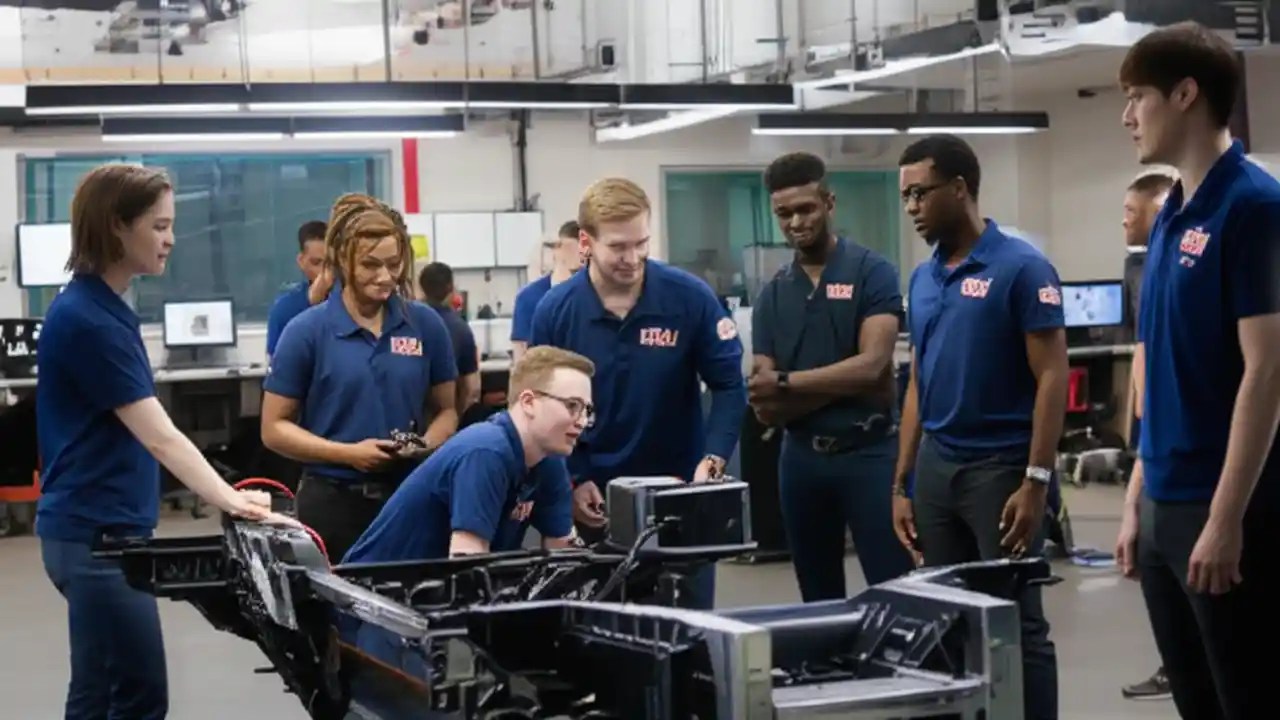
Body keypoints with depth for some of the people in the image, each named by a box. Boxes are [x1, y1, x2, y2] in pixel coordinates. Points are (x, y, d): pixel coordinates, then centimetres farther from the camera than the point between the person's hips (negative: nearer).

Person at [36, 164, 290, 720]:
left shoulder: (100, 307, 11)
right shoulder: (87, 319, -19)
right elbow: (160, 438, -22)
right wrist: (230, 502, -22)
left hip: (100, 530, 10)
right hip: (97, 535, -10)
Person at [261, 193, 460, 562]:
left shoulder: (426, 325, 3)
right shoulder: (307, 331, -4)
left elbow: (446, 411, 13)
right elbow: (275, 427, -2)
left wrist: (427, 444, -9)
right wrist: (349, 453, -15)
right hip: (333, 502, -2)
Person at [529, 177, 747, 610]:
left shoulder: (690, 298, -13)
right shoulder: (554, 311, -9)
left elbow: (729, 386, -6)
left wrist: (713, 461, -19)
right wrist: (571, 483, -9)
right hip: (595, 497, 1)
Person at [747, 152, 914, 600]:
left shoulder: (872, 272, -4)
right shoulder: (772, 296, 8)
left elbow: (870, 368, -16)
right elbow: (766, 407, 2)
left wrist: (785, 383, -8)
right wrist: (842, 383, -11)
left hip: (868, 451, -5)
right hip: (802, 457, 5)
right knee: (817, 600, 12)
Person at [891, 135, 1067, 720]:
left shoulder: (1021, 268, -8)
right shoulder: (922, 279, 11)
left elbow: (1052, 378, -11)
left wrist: (1036, 480, -18)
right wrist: (901, 485, 12)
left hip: (1001, 466, -6)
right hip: (935, 468, 6)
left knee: (1018, 624, -1)